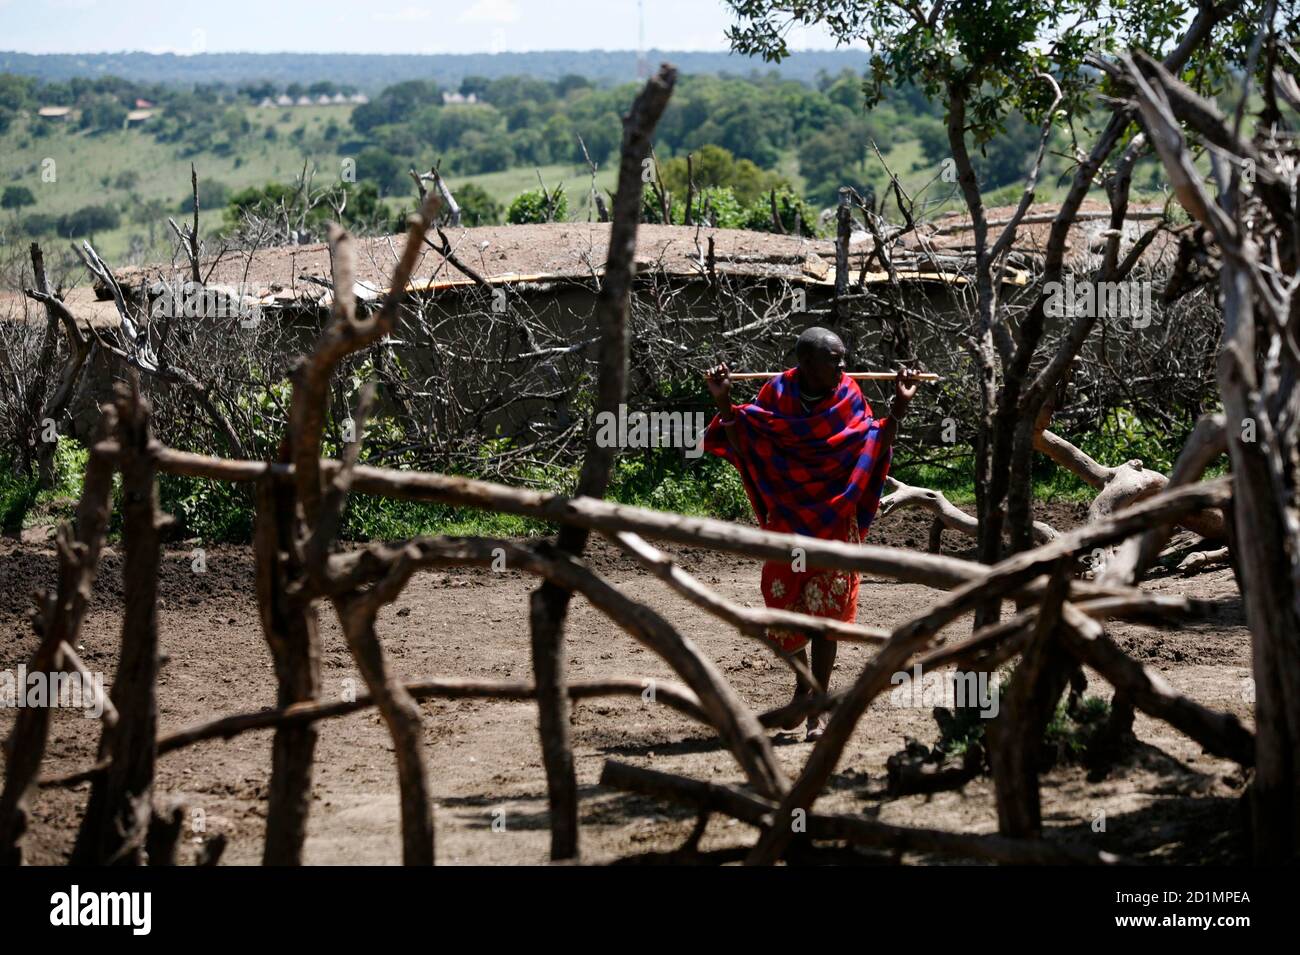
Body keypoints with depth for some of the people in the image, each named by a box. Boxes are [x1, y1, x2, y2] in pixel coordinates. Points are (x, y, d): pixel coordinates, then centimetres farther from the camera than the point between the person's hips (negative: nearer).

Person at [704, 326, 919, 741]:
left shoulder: (847, 396, -4)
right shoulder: (777, 393, -5)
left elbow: (875, 444, -2)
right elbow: (742, 444, -4)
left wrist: (899, 407, -12)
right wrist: (723, 402, -15)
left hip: (833, 520, -1)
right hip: (786, 518, 1)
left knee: (824, 610, -2)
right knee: (784, 605, 7)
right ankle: (802, 686, 33)